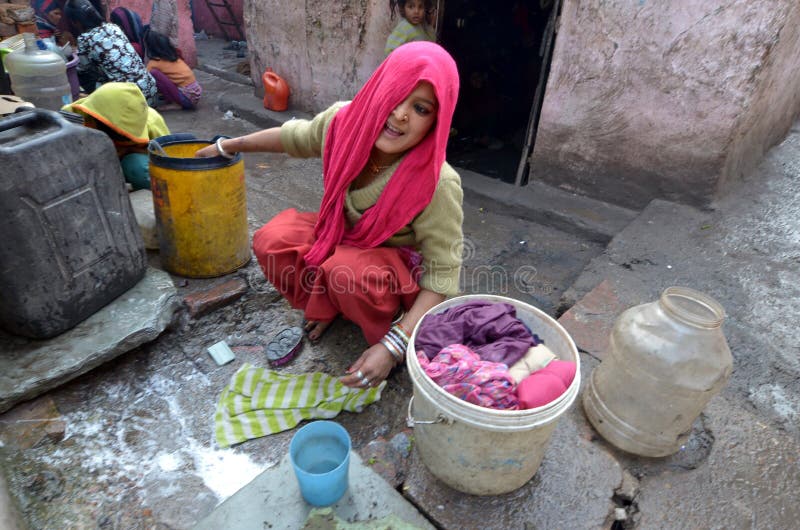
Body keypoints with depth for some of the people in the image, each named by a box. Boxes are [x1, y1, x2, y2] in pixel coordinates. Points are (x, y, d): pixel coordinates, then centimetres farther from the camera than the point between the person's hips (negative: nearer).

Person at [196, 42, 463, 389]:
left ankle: (388, 332, -3)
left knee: (345, 271, -35)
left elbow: (443, 276, -26)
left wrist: (392, 347, -35)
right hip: (342, 237, 5)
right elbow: (293, 136, 2)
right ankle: (326, 308, 9)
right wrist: (227, 146, 17)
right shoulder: (344, 120, -20)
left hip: (400, 264, -4)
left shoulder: (436, 185, -33)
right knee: (272, 241, -18)